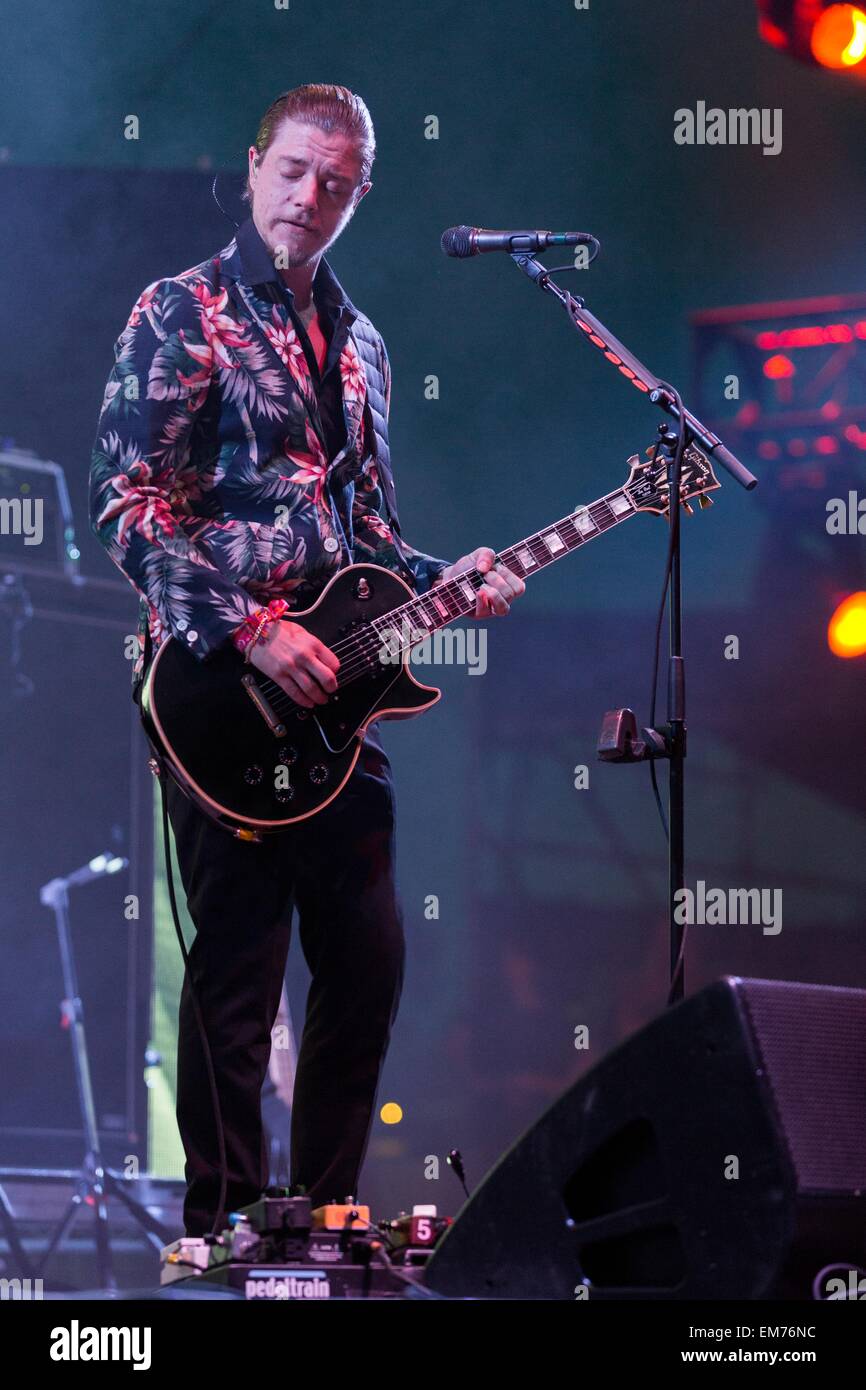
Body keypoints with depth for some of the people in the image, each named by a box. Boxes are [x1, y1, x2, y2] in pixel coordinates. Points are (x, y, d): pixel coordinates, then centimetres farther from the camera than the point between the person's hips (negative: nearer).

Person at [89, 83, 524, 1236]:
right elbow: (124, 502, -12)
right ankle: (224, 1235, 2)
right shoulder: (181, 315, -4)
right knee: (240, 968, -6)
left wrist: (443, 579, 4)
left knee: (369, 957, 8)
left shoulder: (355, 343, 18)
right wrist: (252, 632, -19)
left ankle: (326, 1215, 19)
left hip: (331, 692, 7)